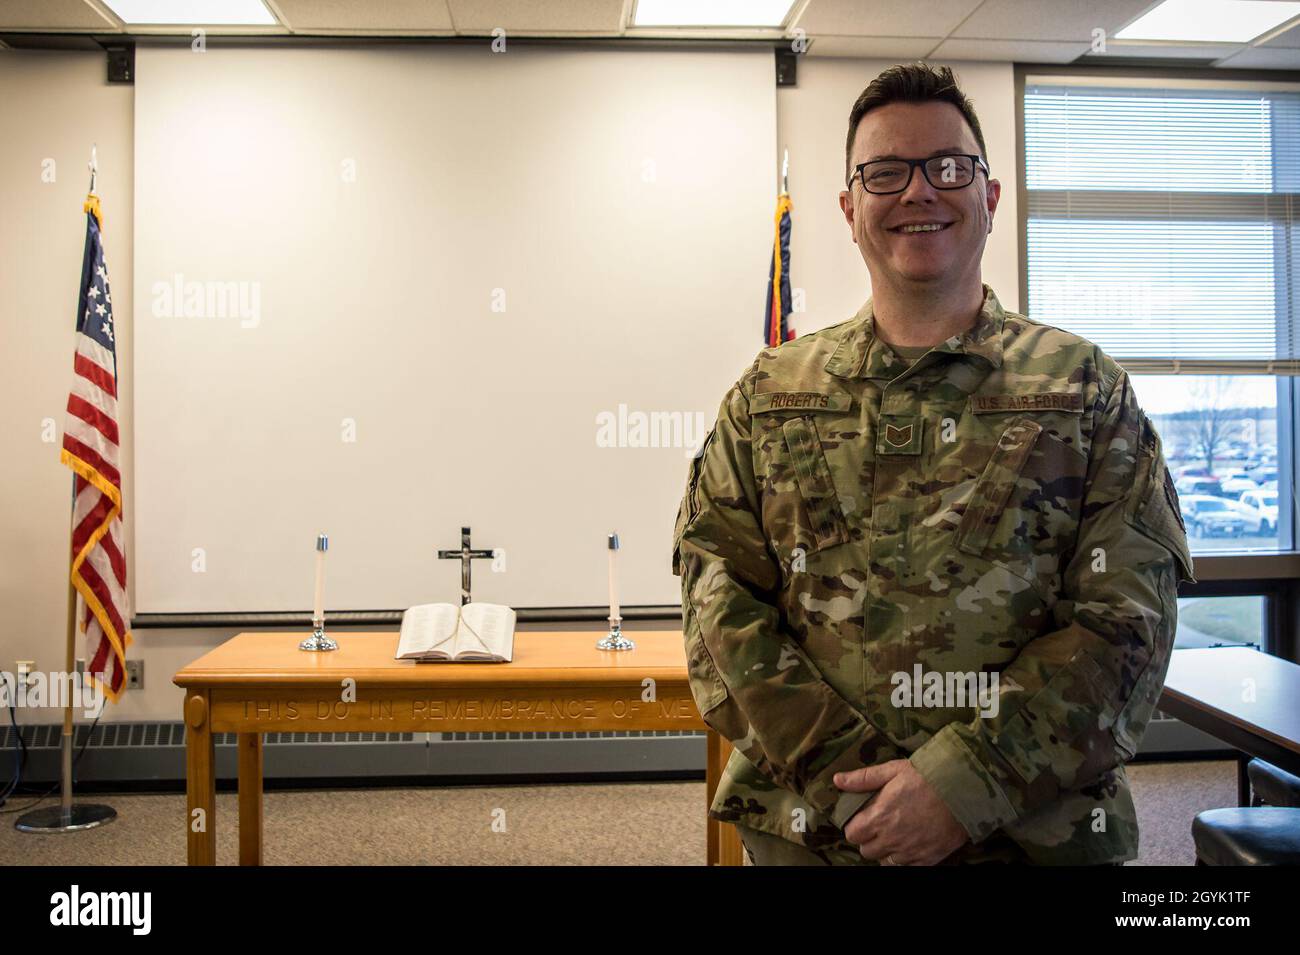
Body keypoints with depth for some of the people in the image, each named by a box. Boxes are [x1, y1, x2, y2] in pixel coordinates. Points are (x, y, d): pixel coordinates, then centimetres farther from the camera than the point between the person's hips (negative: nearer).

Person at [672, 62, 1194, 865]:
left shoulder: (1085, 388, 0)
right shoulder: (770, 394, 4)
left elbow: (1128, 618, -7)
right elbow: (719, 592, -3)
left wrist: (967, 784, -18)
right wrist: (838, 767, -15)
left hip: (1039, 833, 0)